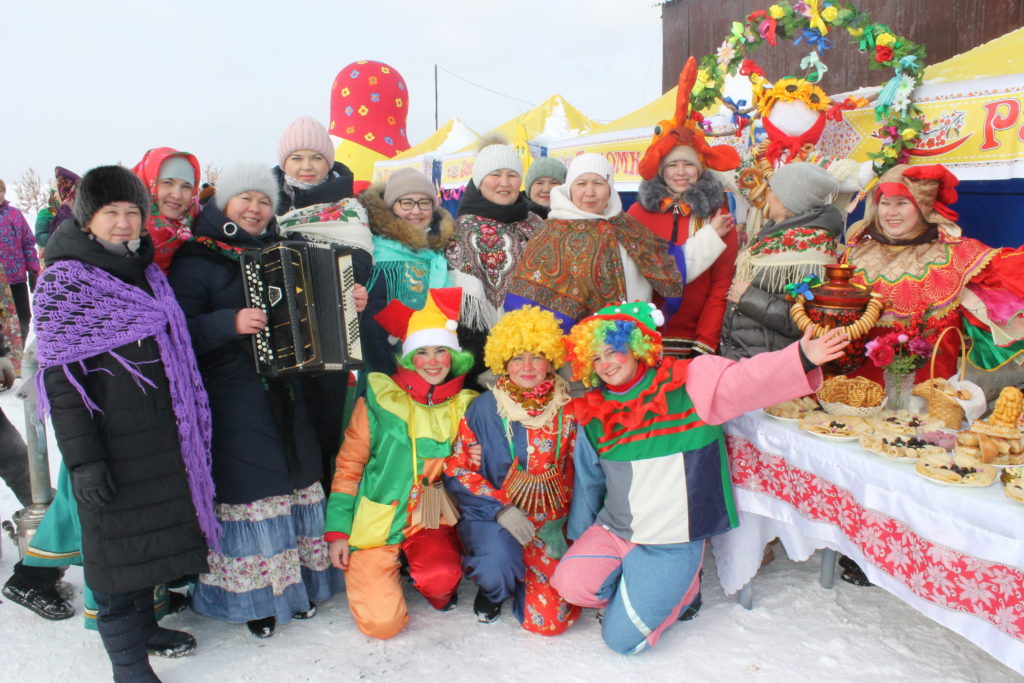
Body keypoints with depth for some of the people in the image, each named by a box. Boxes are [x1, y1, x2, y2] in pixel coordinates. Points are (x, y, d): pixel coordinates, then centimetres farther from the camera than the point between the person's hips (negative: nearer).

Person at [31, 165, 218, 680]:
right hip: (112, 442, -7)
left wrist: (188, 423, 18)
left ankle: (143, 622, 36)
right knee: (116, 538, 4)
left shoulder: (146, 271, 11)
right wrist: (82, 458, -19)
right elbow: (59, 378, -14)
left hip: (160, 435, 7)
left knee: (152, 531, 17)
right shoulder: (65, 280, -10)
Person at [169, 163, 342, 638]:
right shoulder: (198, 259, -5)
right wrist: (231, 323, -28)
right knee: (249, 487, -1)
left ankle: (295, 580, 28)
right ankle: (252, 597, 16)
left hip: (284, 393, 6)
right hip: (232, 399, -6)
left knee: (294, 480, 12)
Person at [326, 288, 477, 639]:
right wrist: (338, 531, -4)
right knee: (382, 623, -13)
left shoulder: (463, 406, 3)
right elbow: (348, 466, 0)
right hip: (377, 521, -1)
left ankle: (439, 593, 9)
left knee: (441, 578, -29)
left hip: (430, 519, 1)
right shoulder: (380, 399, -4)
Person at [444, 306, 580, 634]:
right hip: (492, 517, -1)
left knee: (550, 619, -9)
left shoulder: (567, 410, -3)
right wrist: (501, 509, -18)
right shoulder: (484, 409, -7)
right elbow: (458, 469, -6)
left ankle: (519, 580, 27)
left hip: (551, 524, 2)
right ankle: (492, 591, 8)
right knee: (498, 566, -33)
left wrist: (568, 527, -4)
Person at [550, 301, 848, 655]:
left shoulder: (689, 384, -10)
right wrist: (578, 537, 16)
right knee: (571, 583, -18)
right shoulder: (593, 413, 3)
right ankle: (641, 584, 12)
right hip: (611, 530, 5)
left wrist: (801, 359, -41)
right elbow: (588, 480, 13)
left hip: (672, 542, -4)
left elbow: (746, 380, -24)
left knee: (622, 638, -6)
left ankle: (682, 586, 20)